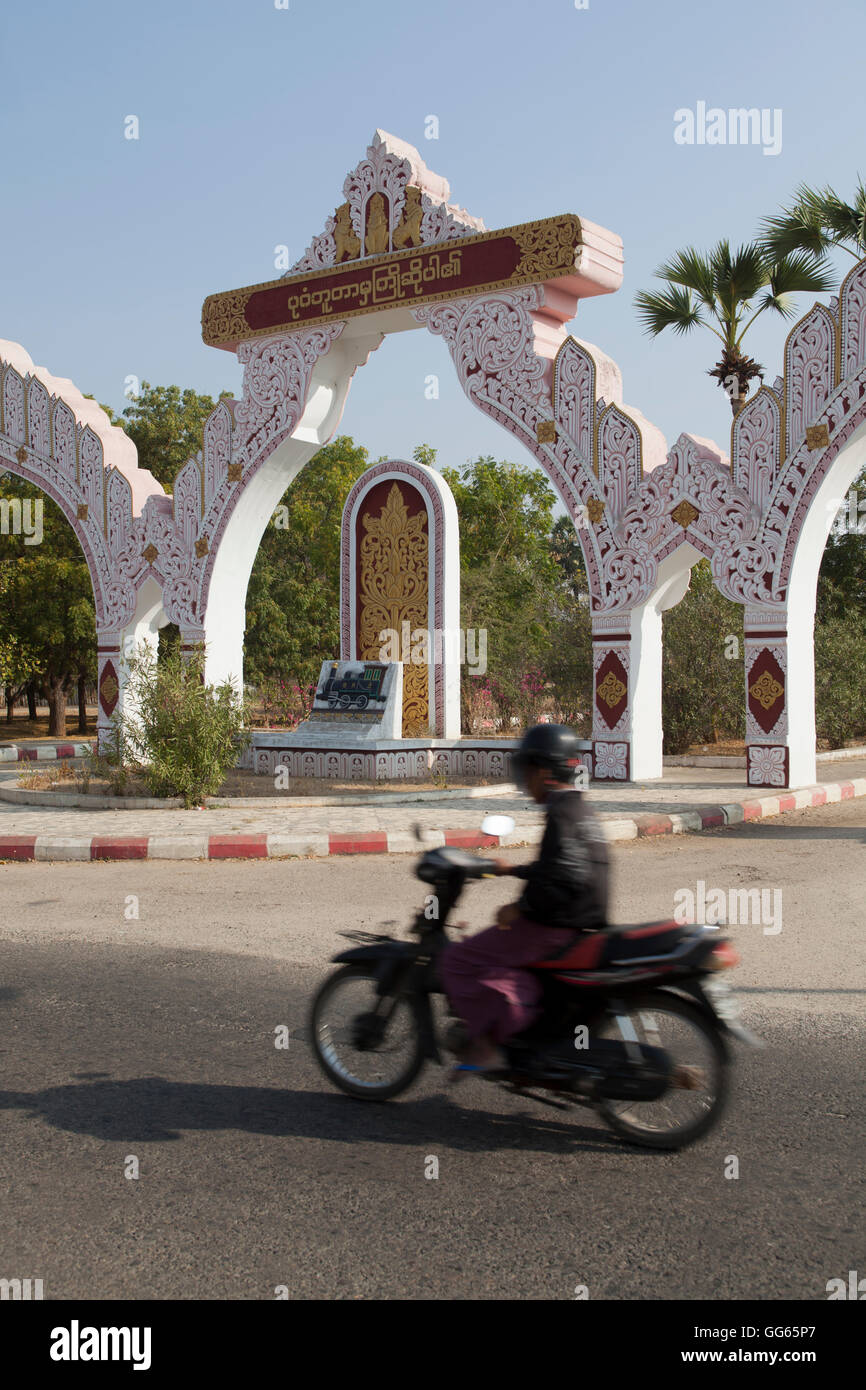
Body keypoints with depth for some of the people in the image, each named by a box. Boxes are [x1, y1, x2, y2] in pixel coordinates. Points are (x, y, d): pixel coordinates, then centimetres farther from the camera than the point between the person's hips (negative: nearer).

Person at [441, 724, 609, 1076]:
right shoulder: (581, 810, 14)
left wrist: (520, 908, -20)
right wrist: (514, 869, 33)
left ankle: (486, 1044, -12)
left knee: (457, 960, -6)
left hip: (553, 928, -10)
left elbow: (567, 876, -28)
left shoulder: (562, 814, -16)